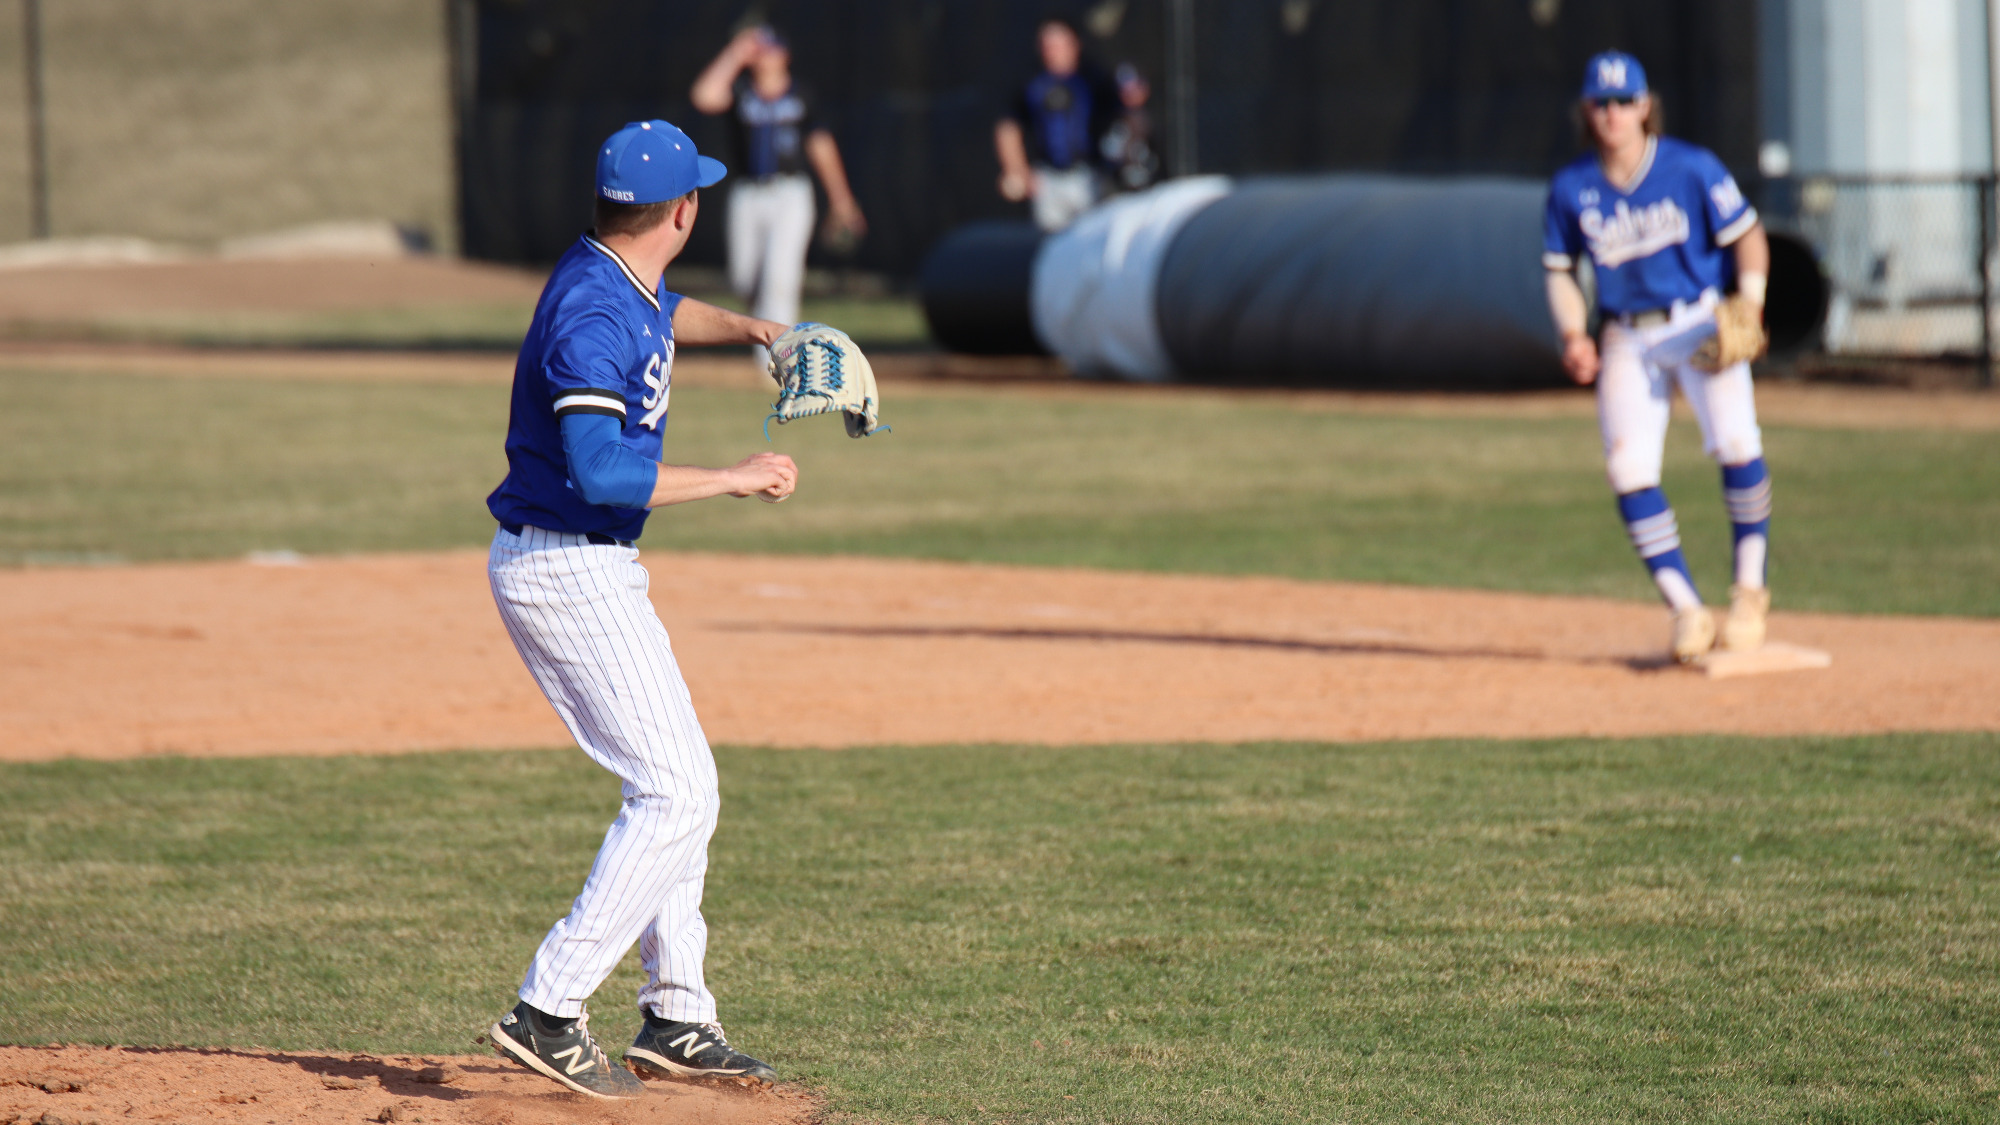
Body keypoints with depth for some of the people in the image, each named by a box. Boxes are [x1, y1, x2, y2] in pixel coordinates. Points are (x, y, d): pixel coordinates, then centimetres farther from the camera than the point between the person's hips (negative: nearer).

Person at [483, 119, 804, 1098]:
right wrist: (733, 479, -27)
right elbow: (600, 471, -34)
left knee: (676, 782, 17)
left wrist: (746, 328, 17)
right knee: (677, 791, -13)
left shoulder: (622, 283, 7)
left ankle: (676, 1018, 22)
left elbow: (666, 315, 34)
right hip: (566, 569, -11)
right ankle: (548, 1011, -14)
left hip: (594, 568, 11)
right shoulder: (592, 317, -23)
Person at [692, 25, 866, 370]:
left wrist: (840, 199, 13)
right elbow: (704, 96, -16)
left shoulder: (801, 97, 5)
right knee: (744, 278, 5)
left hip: (790, 195, -2)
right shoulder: (741, 93, 4)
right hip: (748, 196, 2)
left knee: (778, 276, -14)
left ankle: (772, 355, -14)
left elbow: (820, 146, 11)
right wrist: (735, 54, -10)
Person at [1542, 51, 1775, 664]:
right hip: (1628, 338, 3)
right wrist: (1574, 337, -4)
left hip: (1702, 324, -3)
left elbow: (1746, 236, 0)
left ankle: (1749, 589, -4)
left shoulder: (1692, 169, -9)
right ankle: (1687, 609, -2)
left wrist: (1749, 306, -14)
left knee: (1736, 443, -20)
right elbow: (1560, 270, 10)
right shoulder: (1571, 189, -1)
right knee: (1629, 468, -10)